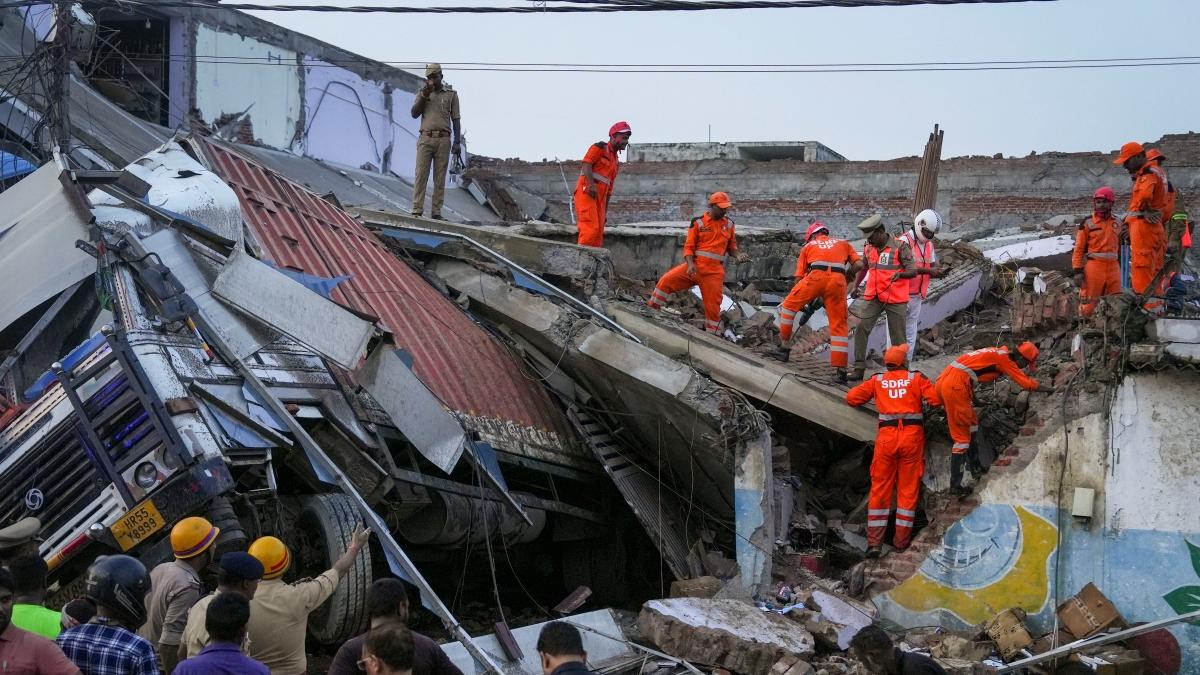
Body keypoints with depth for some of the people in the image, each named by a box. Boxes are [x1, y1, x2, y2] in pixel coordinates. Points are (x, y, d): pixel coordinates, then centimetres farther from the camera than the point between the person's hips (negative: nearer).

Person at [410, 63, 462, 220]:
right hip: (426, 138, 1)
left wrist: (457, 142, 0)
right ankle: (417, 210, -10)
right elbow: (414, 114, 5)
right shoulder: (422, 93, 14)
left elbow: (456, 120, 8)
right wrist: (423, 96, -7)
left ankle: (436, 212, -2)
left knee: (440, 177, -2)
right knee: (421, 174, -7)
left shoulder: (451, 94, 10)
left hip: (443, 139, -1)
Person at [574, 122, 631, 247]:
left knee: (598, 235, 4)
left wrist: (605, 212, 21)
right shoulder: (600, 148, 1)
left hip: (599, 198, 9)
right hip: (586, 193, -9)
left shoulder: (616, 162, 25)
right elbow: (586, 165, -13)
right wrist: (591, 185, -28)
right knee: (591, 228, -22)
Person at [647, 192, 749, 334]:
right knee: (666, 280, -16)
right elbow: (688, 246, -1)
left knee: (713, 305, 0)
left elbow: (731, 247, 21)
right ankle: (651, 310, -2)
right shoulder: (698, 223, 1)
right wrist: (690, 264, -16)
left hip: (714, 271, 1)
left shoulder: (729, 225, 11)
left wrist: (738, 255, -1)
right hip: (695, 266, -1)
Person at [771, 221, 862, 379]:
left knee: (789, 305, 20)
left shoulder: (809, 246, 28)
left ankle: (784, 346, 20)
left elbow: (799, 277, 25)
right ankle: (840, 370, 3)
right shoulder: (843, 244, 31)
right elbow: (859, 265, 17)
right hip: (838, 280, 2)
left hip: (816, 276, -1)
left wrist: (801, 301, 35)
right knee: (839, 326, 7)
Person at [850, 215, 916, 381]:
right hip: (874, 298, 4)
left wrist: (900, 274, -33)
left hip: (895, 299, -4)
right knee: (861, 329, -7)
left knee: (898, 336, 2)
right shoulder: (868, 248, 6)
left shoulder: (900, 247, -10)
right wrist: (856, 286, 25)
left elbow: (913, 271, -13)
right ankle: (859, 368, -2)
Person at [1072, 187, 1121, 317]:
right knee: (1088, 305, -6)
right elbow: (1079, 249, -3)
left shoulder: (1116, 223, 14)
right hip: (1093, 267, -5)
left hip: (1113, 268, 5)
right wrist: (1078, 271, -10)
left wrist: (1120, 267, 20)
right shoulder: (1087, 223, -1)